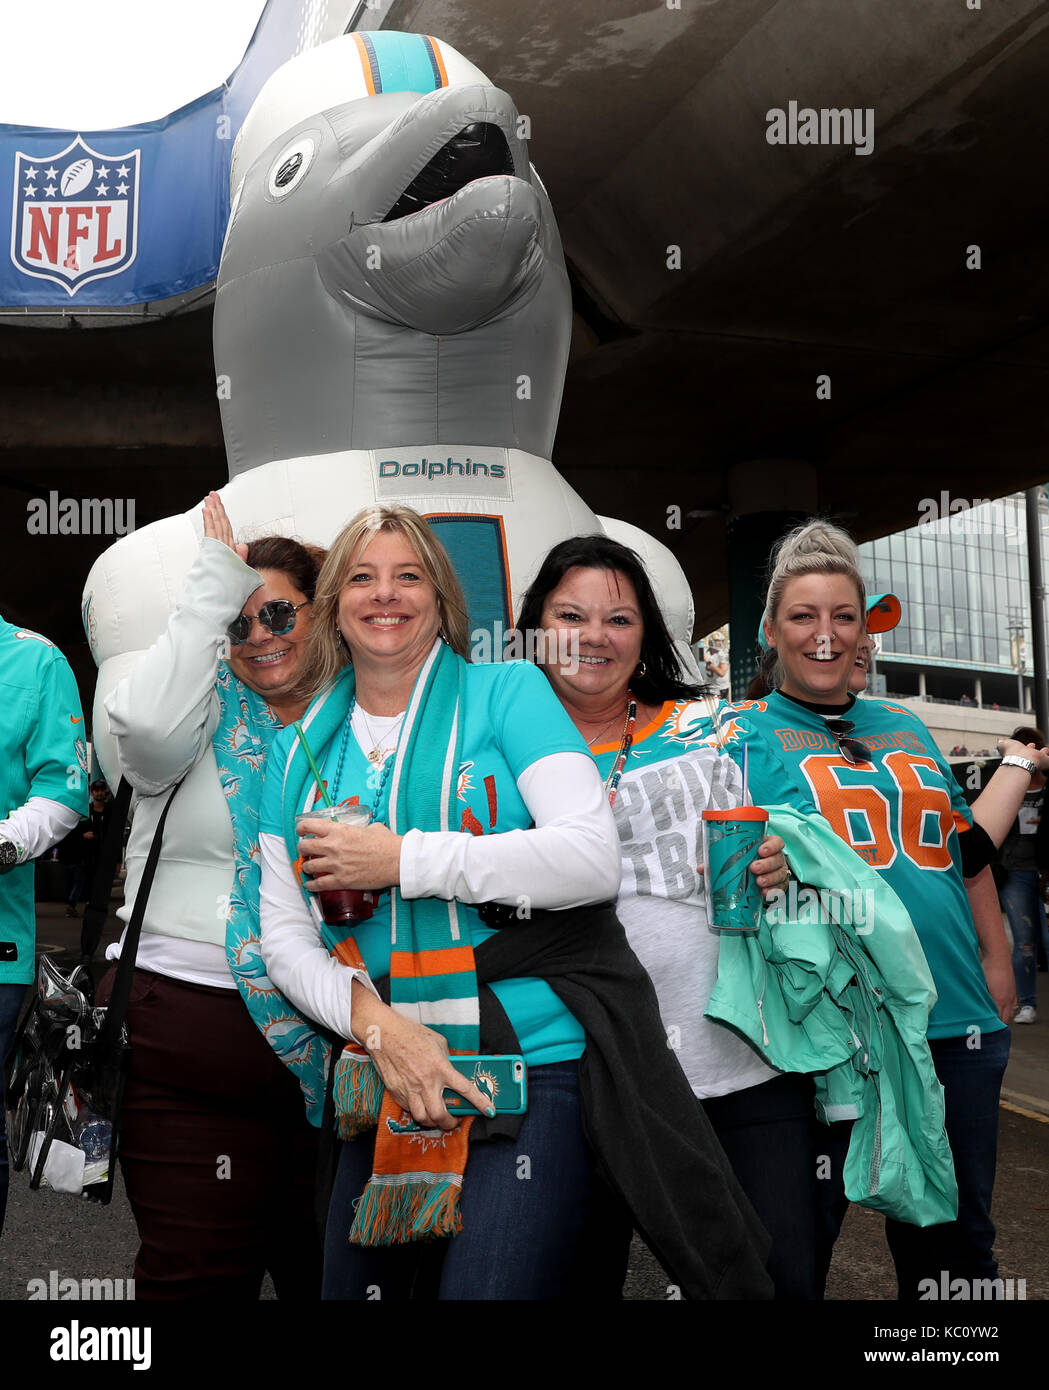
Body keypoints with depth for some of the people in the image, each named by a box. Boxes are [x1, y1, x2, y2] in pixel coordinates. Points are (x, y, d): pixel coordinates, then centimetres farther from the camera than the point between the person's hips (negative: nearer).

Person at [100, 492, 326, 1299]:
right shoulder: (209, 709, 2)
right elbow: (147, 725, -22)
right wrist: (216, 582, -15)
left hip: (325, 1041, 3)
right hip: (192, 1029, -3)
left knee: (325, 1268, 14)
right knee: (200, 1269, 1)